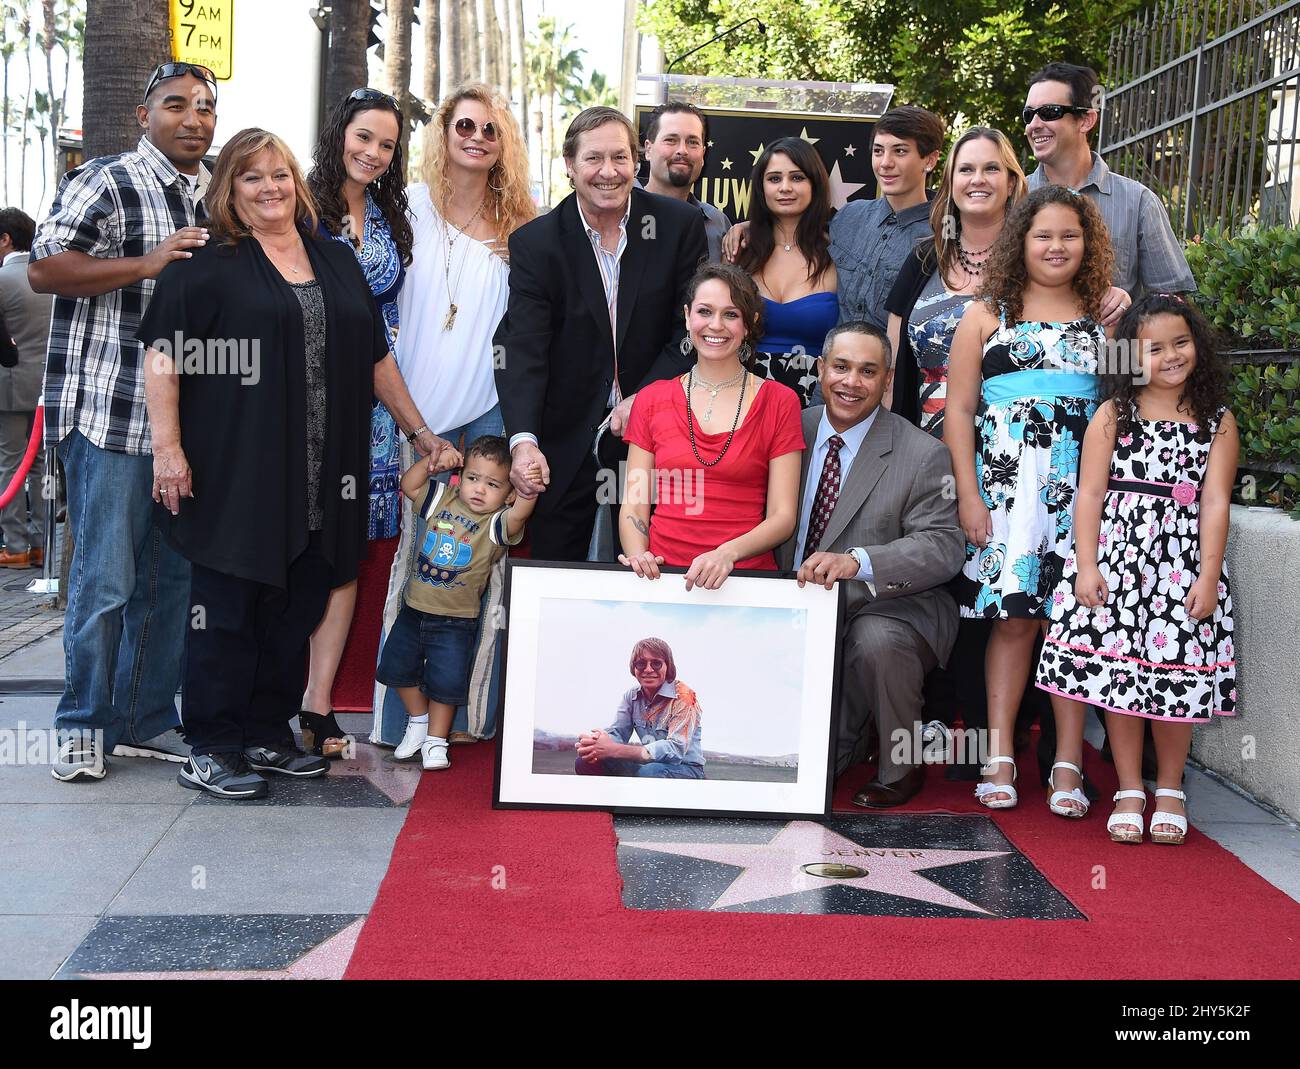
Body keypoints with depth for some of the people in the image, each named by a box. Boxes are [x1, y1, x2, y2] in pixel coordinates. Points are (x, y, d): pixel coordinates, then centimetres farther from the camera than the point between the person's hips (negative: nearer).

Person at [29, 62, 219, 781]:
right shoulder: (107, 183, -4)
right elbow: (43, 269, -13)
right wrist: (148, 264, -20)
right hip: (112, 415, -7)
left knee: (172, 578, 10)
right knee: (105, 579, -4)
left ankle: (148, 721, 21)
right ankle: (84, 726, 10)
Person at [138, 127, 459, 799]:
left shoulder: (337, 262, 16)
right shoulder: (207, 267, 0)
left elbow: (376, 358, 19)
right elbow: (162, 358, -6)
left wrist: (423, 435, 17)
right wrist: (168, 447, -14)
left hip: (319, 485, 5)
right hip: (235, 473, -5)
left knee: (297, 608, 10)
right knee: (228, 608, 0)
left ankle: (268, 735, 23)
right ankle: (210, 750, 9)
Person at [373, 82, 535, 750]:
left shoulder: (518, 225, 11)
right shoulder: (415, 206, 5)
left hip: (490, 408, 2)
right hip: (422, 411, -2)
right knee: (416, 556, 0)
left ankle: (473, 711, 10)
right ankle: (402, 715, 7)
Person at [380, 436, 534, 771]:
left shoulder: (497, 524, -13)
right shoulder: (442, 500, 1)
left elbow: (520, 513, -34)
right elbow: (409, 485, 8)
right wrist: (431, 462, -6)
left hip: (456, 621, -4)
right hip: (414, 609, 5)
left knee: (447, 681, -5)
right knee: (395, 667, 12)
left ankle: (435, 740, 16)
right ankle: (418, 720, 35)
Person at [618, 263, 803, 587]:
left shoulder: (779, 402, 8)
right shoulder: (650, 400, 13)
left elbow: (782, 517, 3)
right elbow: (633, 507, 10)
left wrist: (728, 554, -16)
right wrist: (638, 556, -11)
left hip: (746, 575, -2)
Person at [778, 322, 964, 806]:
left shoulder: (923, 455, -9)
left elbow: (943, 547, -17)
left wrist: (856, 561, -32)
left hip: (889, 607, -3)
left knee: (876, 640, -37)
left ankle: (901, 766, -10)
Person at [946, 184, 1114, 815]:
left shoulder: (1106, 317, 12)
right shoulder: (987, 314, 10)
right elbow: (959, 408, 5)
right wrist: (968, 495, -3)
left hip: (1082, 489, 1)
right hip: (1004, 482, -1)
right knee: (1012, 616, -2)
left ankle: (1068, 764, 2)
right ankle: (999, 758, 4)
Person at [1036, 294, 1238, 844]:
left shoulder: (1217, 422, 6)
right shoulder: (1113, 415, 5)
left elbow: (1214, 502, -1)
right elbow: (1090, 493, 0)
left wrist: (1208, 576, -8)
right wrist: (1087, 566, -8)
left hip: (1183, 567, 0)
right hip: (1117, 557, 0)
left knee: (1176, 676, 2)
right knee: (1117, 671, -1)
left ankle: (1170, 789, 21)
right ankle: (1129, 792, 13)